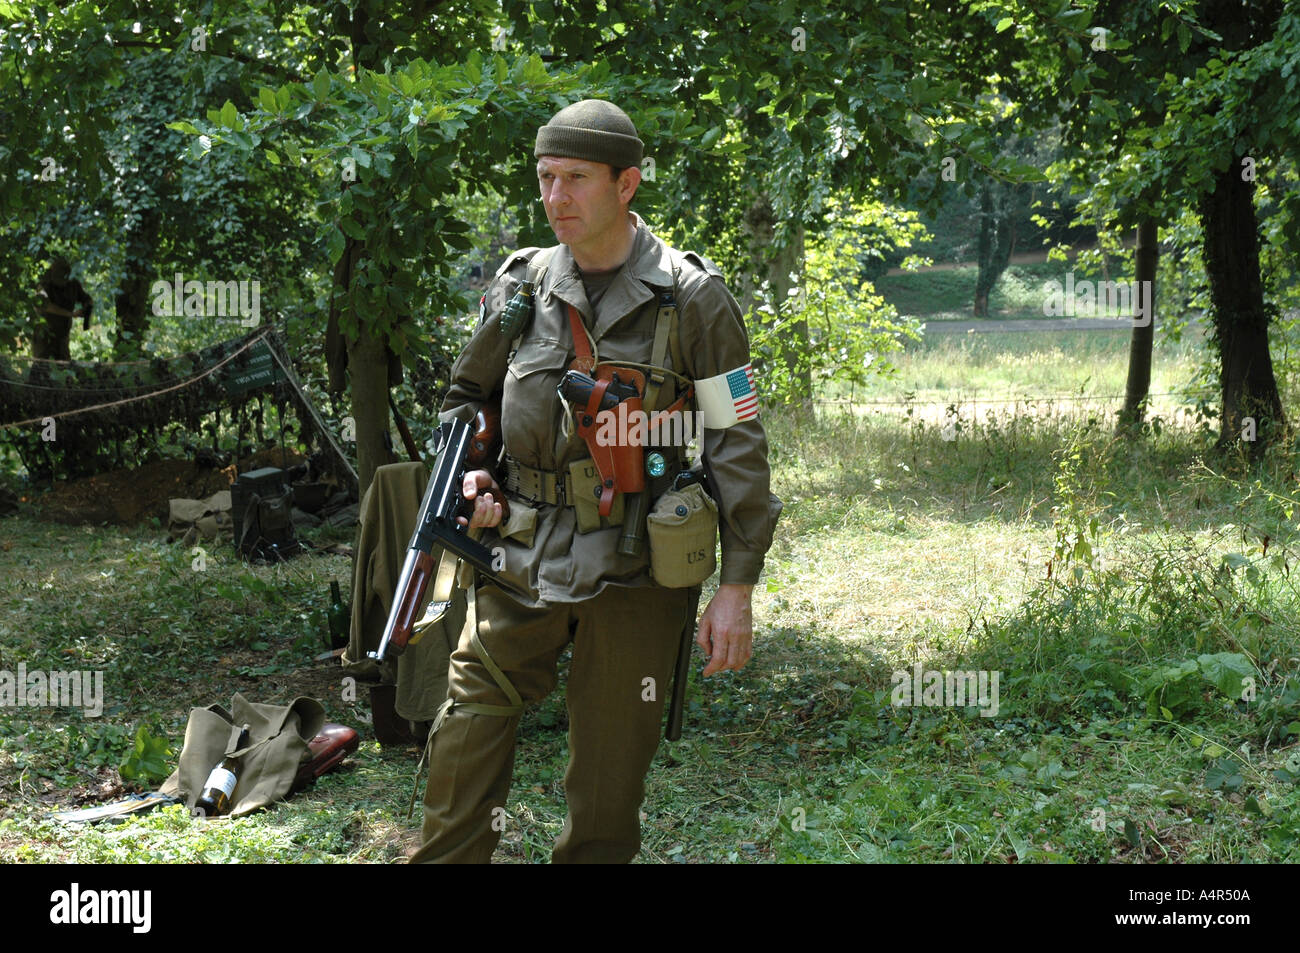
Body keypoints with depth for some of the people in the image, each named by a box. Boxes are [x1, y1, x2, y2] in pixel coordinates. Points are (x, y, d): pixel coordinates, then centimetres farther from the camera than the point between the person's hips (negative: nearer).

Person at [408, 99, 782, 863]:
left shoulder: (691, 298, -4)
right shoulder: (519, 286, 6)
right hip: (522, 558, 3)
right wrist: (468, 470, 0)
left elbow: (736, 443, -4)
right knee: (467, 733, -1)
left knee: (612, 766, 5)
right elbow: (467, 396, 21)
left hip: (635, 570, -3)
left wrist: (738, 587, -7)